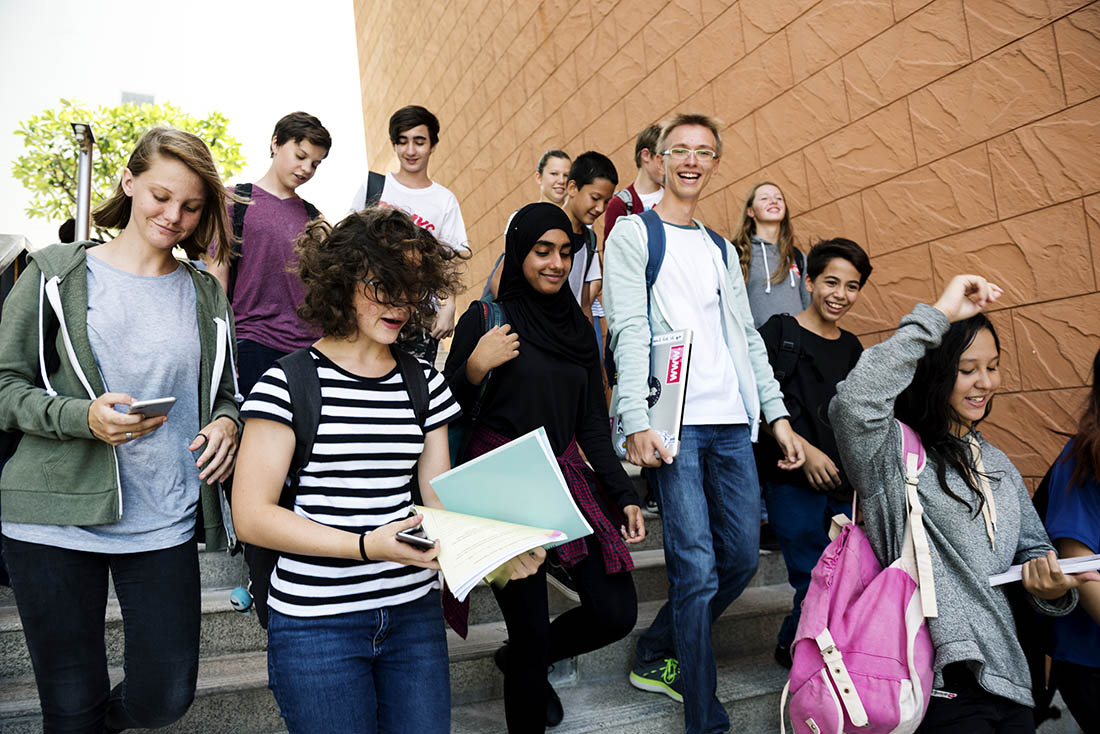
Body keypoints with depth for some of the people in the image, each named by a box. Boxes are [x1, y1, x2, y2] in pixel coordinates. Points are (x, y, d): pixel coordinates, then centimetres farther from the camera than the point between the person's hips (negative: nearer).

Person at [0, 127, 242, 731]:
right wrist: (84, 418, -18)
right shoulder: (56, 274, 1)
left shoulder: (205, 294, 9)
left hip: (165, 523, 2)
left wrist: (225, 424, -8)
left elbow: (223, 396, 15)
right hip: (54, 521, -2)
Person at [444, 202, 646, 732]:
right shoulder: (485, 317, -3)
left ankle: (520, 659, 31)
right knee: (530, 629, -3)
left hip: (568, 475, 6)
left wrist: (624, 495, 7)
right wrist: (474, 369, -22)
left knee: (616, 612, 3)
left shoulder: (577, 326, 12)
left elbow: (592, 423, 13)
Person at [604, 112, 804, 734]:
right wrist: (636, 421, -18)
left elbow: (747, 337, 20)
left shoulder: (723, 251, 22)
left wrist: (777, 413, 11)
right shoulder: (633, 233, 4)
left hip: (732, 424, 7)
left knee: (742, 556, 8)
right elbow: (629, 330, -8)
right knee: (698, 568, -8)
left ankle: (657, 657, 28)